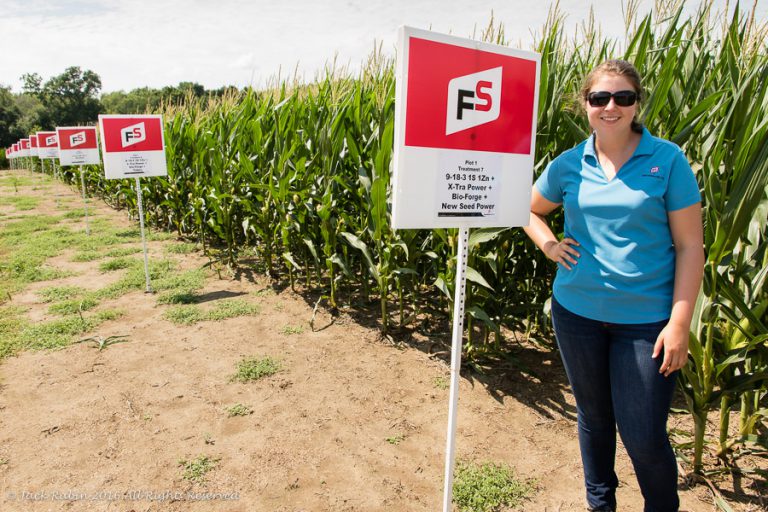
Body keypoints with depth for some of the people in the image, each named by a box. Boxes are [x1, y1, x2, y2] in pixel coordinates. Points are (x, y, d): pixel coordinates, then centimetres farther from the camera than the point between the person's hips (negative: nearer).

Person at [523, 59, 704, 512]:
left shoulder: (667, 160, -6)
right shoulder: (570, 165, 2)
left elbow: (690, 245, -6)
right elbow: (529, 209, 18)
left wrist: (679, 323, -11)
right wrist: (549, 244, -1)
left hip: (646, 319, -3)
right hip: (578, 311, 3)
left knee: (644, 436, 3)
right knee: (594, 417, 19)